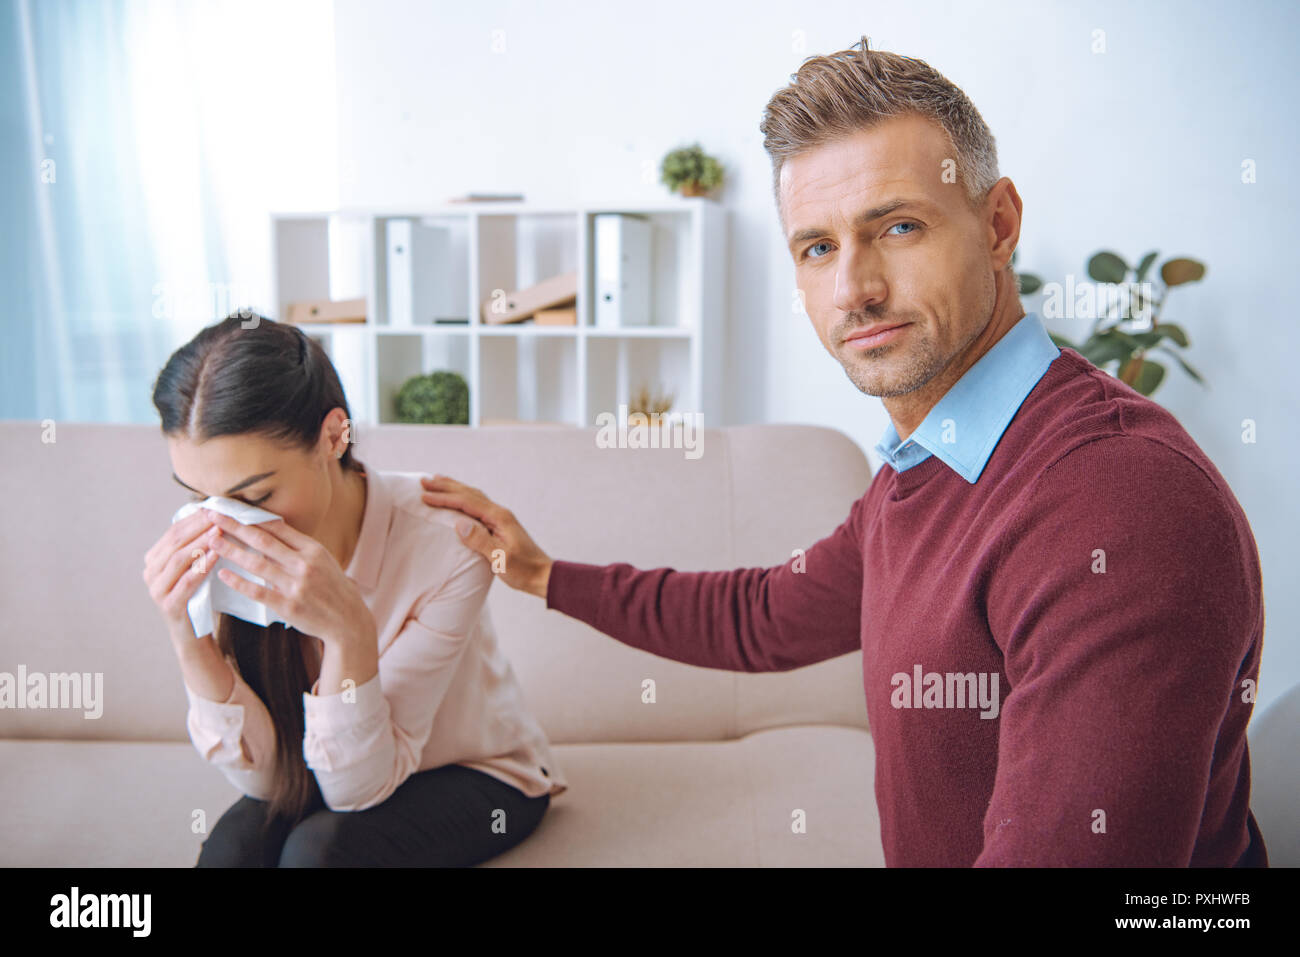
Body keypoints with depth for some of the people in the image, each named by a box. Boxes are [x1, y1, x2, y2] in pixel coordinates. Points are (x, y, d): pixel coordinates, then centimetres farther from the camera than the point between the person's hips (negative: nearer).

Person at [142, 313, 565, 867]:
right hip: (336, 769, 3)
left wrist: (349, 632, -42)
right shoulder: (221, 547, -18)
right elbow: (265, 776, -16)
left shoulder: (444, 547, -31)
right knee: (235, 841, -26)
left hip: (480, 774, -2)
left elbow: (359, 788, -25)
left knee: (321, 847, -28)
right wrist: (187, 636, -30)